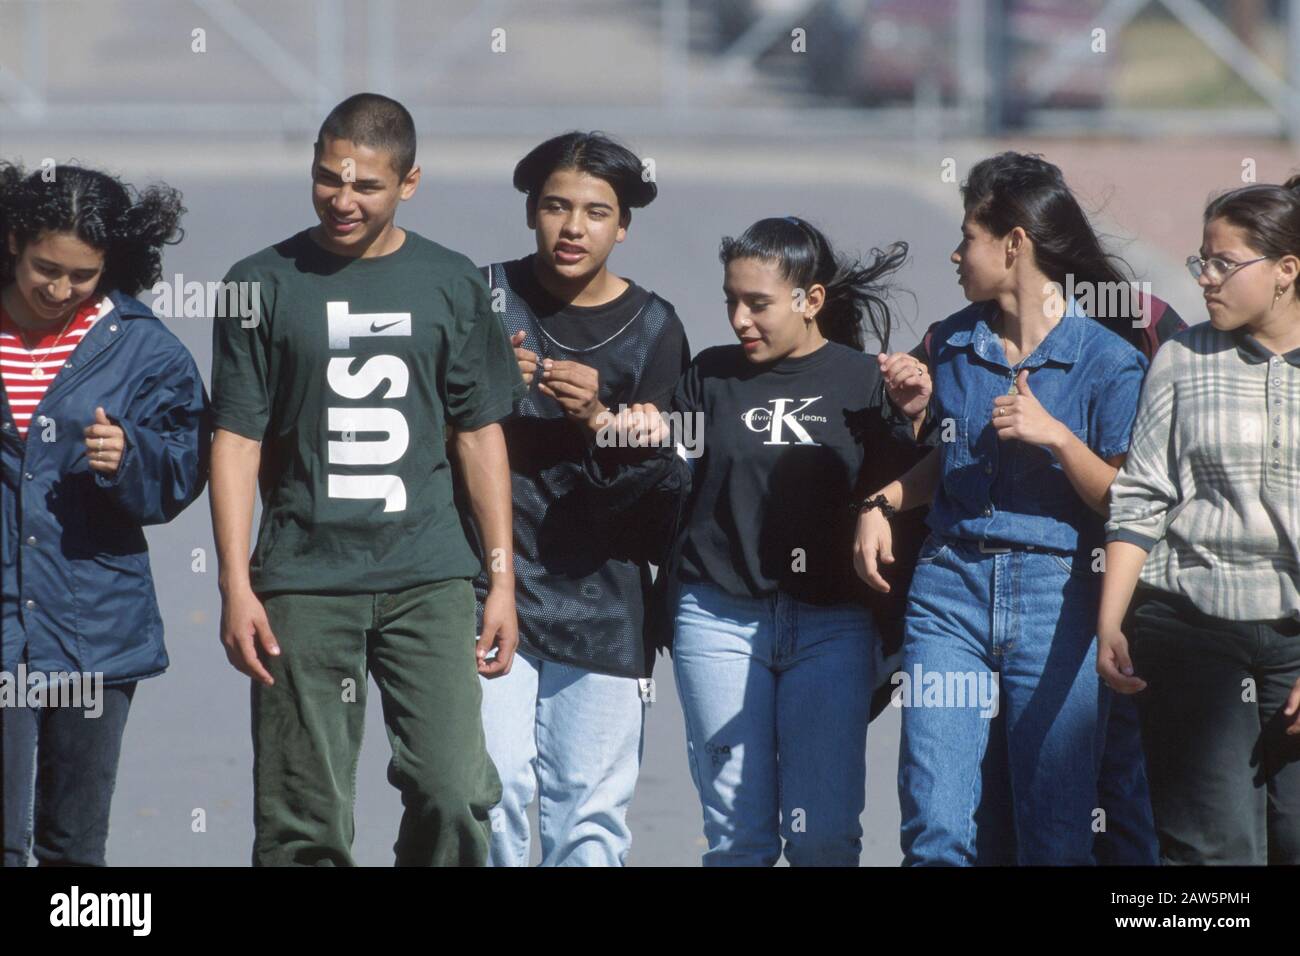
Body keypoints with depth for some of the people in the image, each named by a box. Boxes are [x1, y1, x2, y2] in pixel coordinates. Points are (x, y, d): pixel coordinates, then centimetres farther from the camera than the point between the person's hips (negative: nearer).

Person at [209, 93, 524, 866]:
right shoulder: (265, 285, 4)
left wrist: (503, 580, 8)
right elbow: (237, 438, 3)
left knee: (456, 793, -9)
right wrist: (236, 584, -5)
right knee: (304, 818, -2)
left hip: (428, 578, 1)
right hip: (305, 582, -1)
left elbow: (481, 434, 12)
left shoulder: (450, 284, 9)